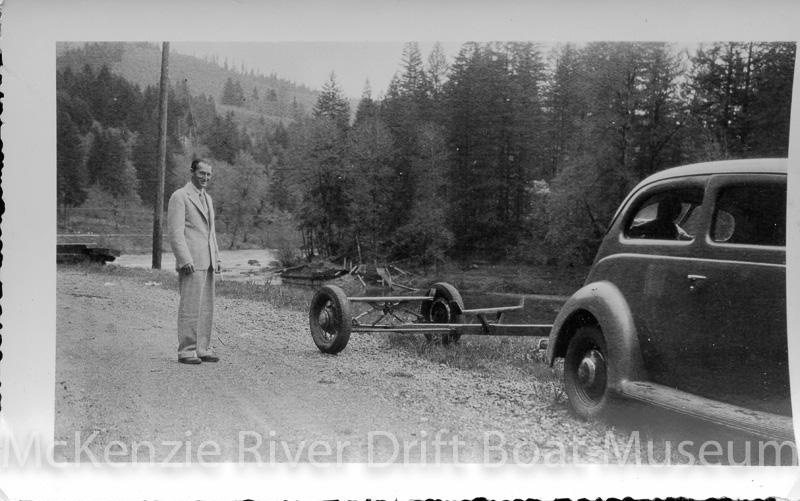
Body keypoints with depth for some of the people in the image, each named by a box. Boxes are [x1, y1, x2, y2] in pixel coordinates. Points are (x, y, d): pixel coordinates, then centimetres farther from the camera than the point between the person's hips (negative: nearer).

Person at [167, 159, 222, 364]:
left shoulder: (207, 198, 20)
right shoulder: (179, 197, -6)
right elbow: (175, 232, -13)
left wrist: (217, 258, 17)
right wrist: (185, 260, -19)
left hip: (207, 262, 8)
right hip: (191, 263, -8)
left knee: (206, 308, 8)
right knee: (190, 307, -7)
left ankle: (202, 349, 14)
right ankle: (186, 351, -1)